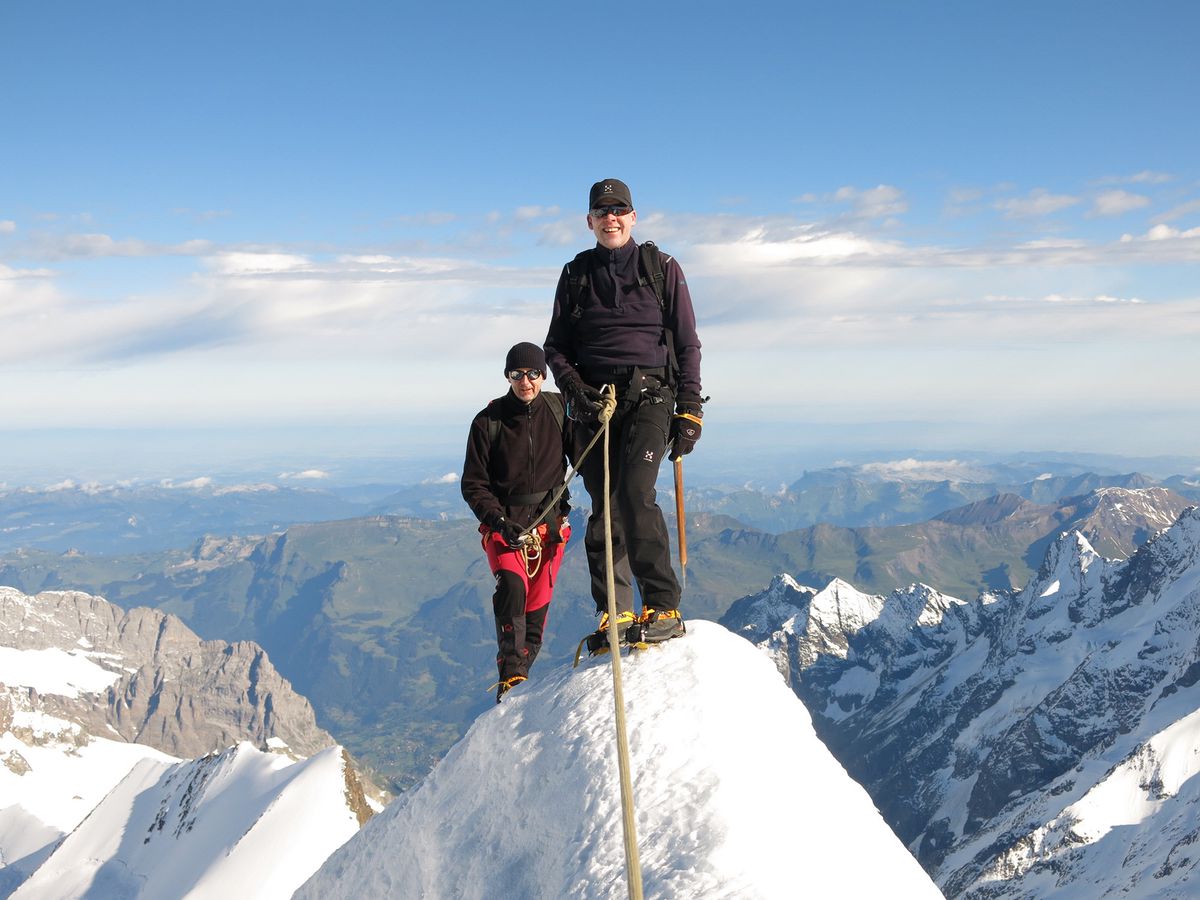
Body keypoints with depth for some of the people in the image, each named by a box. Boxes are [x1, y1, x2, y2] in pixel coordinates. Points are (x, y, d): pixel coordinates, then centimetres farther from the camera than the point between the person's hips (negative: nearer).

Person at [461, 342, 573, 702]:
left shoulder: (559, 409, 0)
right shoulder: (488, 421, -4)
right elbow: (474, 484, -2)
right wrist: (499, 521, -16)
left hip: (550, 520, 2)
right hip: (504, 521, -2)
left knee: (537, 605, 5)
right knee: (512, 588, -25)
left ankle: (521, 673, 21)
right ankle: (511, 675, -24)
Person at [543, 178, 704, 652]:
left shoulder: (661, 269, 7)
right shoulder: (576, 274, 14)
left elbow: (687, 344, 7)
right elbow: (556, 346, 15)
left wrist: (689, 411, -1)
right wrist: (574, 389, -5)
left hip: (649, 394, -3)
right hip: (594, 400, 3)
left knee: (635, 493, -20)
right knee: (603, 507, -1)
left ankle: (663, 607, -16)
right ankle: (613, 613, 5)